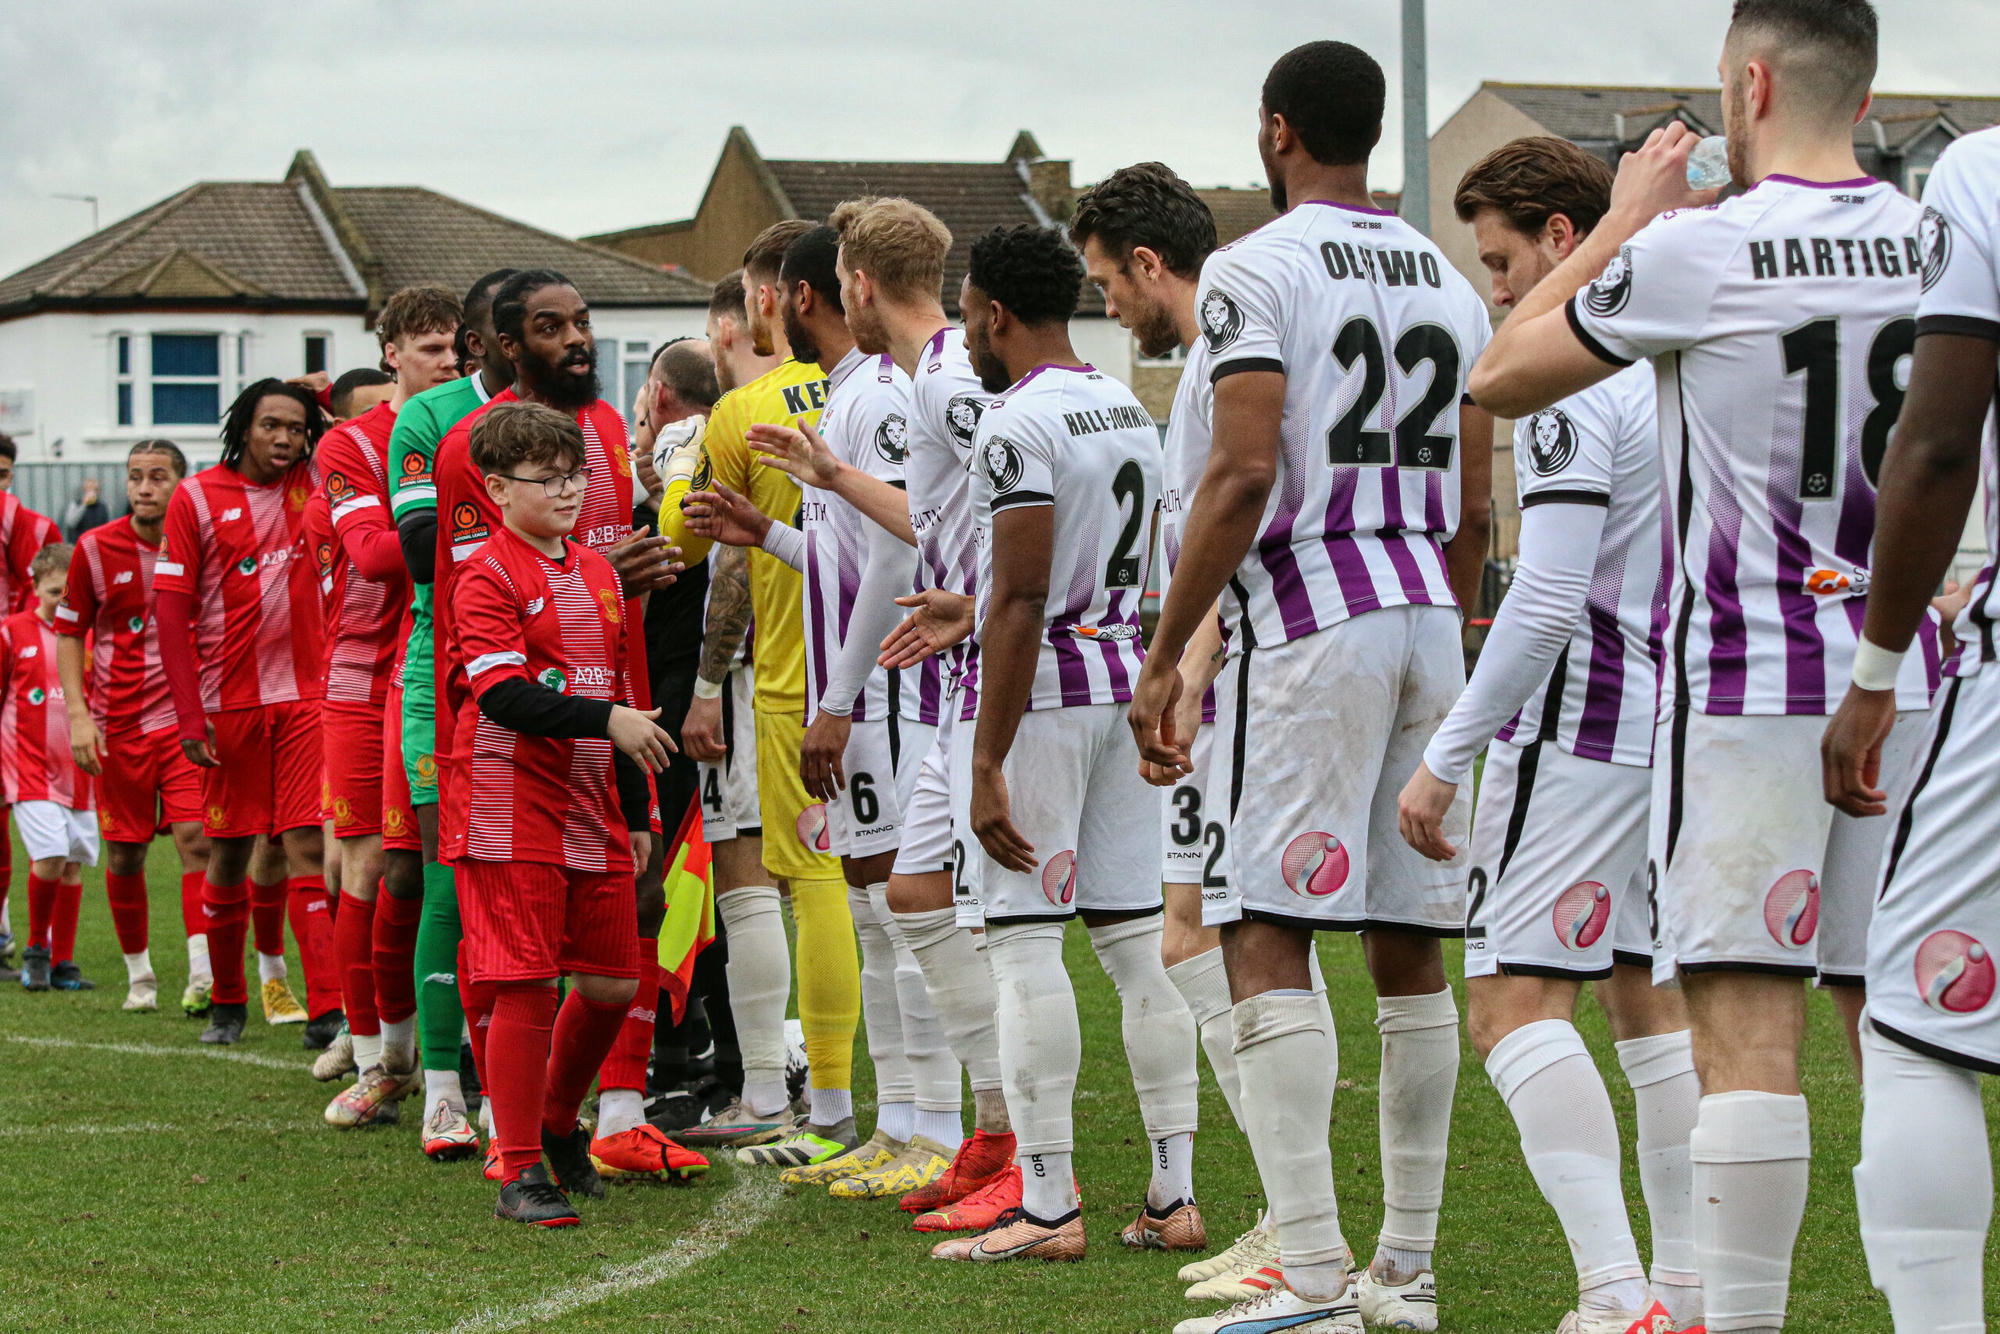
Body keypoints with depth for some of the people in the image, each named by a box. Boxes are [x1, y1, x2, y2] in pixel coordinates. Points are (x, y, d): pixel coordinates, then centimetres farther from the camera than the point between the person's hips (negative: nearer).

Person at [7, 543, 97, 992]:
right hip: (30, 766, -3)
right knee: (50, 858, -16)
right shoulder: (14, 632, 0)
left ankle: (62, 964, 15)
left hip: (79, 767, 3)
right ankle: (36, 950, 5)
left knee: (73, 865, 5)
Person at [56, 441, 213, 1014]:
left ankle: (202, 974, -17)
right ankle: (138, 975, 23)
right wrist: (78, 714, -4)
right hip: (117, 725, 1)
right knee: (125, 856, 7)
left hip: (186, 719, -1)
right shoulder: (95, 548, -2)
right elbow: (68, 632, 6)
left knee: (196, 839, -15)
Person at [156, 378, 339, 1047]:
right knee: (230, 851, 6)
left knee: (307, 846, -7)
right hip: (228, 703, -1)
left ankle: (326, 1010, -12)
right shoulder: (196, 497, -1)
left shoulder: (313, 484, 5)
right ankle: (227, 1002, 21)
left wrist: (320, 399, -2)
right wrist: (190, 714, -9)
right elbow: (171, 610, -3)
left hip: (306, 696, 1)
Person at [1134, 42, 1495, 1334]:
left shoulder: (1256, 270, -7)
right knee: (1411, 949, 10)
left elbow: (1243, 475, -15)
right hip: (1428, 621, 7)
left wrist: (1164, 657, -10)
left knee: (1269, 940, -8)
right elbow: (1475, 507, 16)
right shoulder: (1451, 283, 15)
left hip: (1308, 626, -7)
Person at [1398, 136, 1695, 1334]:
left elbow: (1546, 605, -20)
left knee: (1515, 1001, -9)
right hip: (1684, 723, 9)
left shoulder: (1575, 381, -15)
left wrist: (1447, 757, -15)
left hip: (1584, 728, -9)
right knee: (1652, 997, 15)